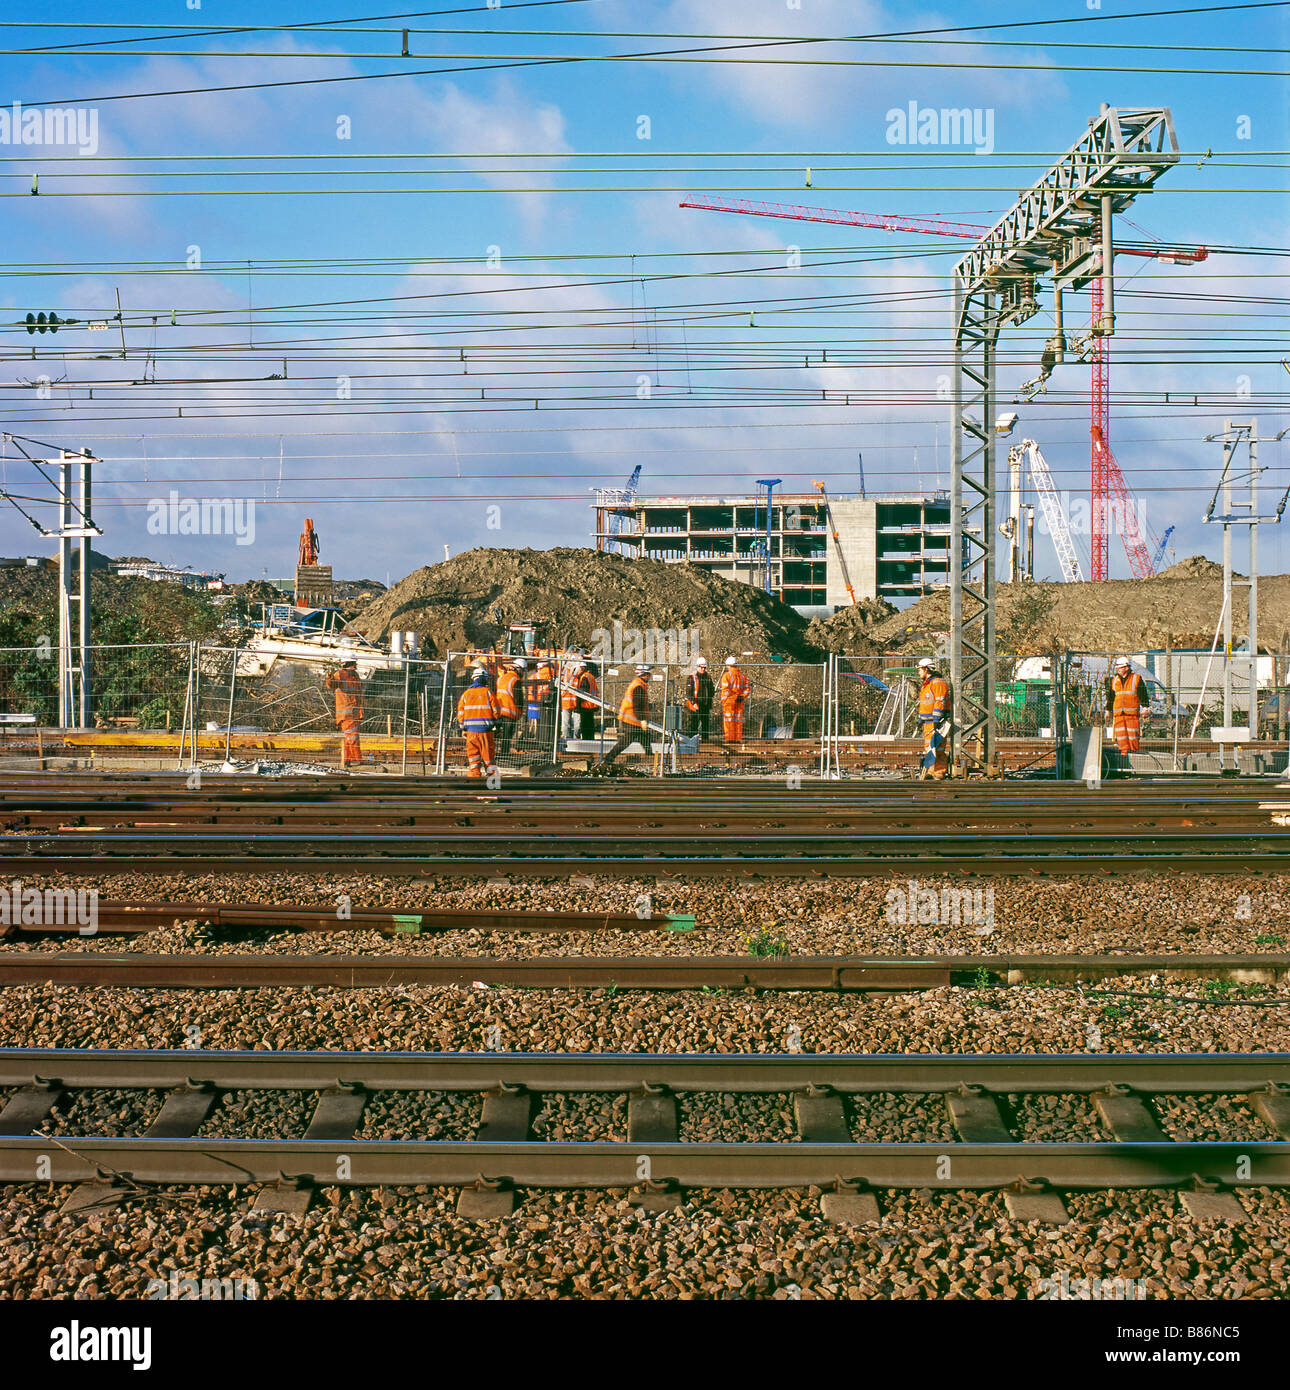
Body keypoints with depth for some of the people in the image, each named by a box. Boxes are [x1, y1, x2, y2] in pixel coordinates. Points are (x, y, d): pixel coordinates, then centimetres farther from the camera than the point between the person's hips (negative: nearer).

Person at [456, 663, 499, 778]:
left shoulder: (466, 694, 3)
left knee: (473, 756, 7)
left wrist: (463, 728, 17)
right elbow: (495, 711, -2)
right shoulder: (488, 692, -5)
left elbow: (460, 713, 7)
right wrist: (497, 725, 12)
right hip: (485, 730, -2)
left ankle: (474, 775, 5)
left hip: (471, 730, 2)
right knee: (488, 755, 6)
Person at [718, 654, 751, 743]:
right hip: (739, 701, 5)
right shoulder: (742, 675, 10)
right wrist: (742, 696, 1)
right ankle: (738, 738, 10)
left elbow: (725, 689, -13)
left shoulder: (726, 675, -7)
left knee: (728, 720, 0)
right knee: (738, 719, 10)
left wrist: (723, 700, -8)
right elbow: (748, 687, 7)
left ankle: (730, 738, -3)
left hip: (729, 700, -5)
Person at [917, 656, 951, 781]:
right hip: (928, 722, 10)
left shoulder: (938, 683, -12)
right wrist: (920, 719, 25)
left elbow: (940, 702, -18)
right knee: (928, 746, 11)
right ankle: (932, 772, 16)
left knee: (937, 747, -12)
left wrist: (936, 720, -21)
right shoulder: (926, 684, 21)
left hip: (937, 722, -10)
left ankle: (939, 773, -12)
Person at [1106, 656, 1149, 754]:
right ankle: (1124, 751, 2)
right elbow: (1110, 697, 23)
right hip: (1118, 713, 4)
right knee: (1121, 735, -2)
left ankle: (1134, 750, 1)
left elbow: (1143, 695, 5)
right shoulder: (1114, 680, 16)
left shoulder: (1137, 679, 5)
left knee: (1133, 733, -7)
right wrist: (1108, 709, 21)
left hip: (1132, 712, -3)